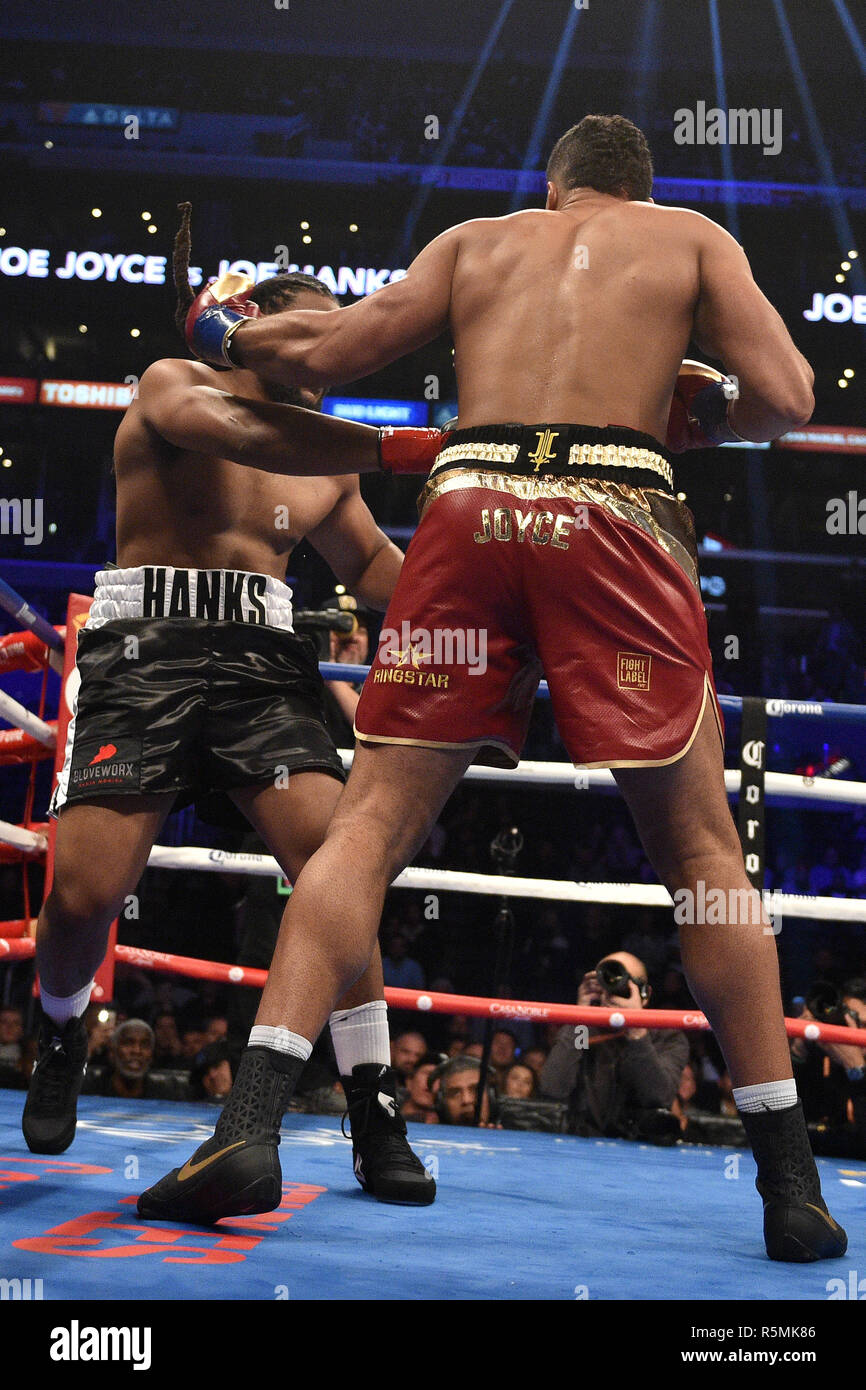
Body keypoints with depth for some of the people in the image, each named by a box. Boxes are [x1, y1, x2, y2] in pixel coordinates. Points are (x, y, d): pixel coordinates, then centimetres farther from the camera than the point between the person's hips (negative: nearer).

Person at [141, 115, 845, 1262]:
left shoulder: (477, 242, 25)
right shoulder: (692, 237, 20)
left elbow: (327, 355, 18)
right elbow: (785, 396, 6)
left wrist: (226, 333, 37)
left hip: (471, 507, 1)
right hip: (617, 519, -1)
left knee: (370, 824, 4)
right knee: (702, 849, 7)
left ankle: (248, 1122, -10)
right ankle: (790, 1184, 6)